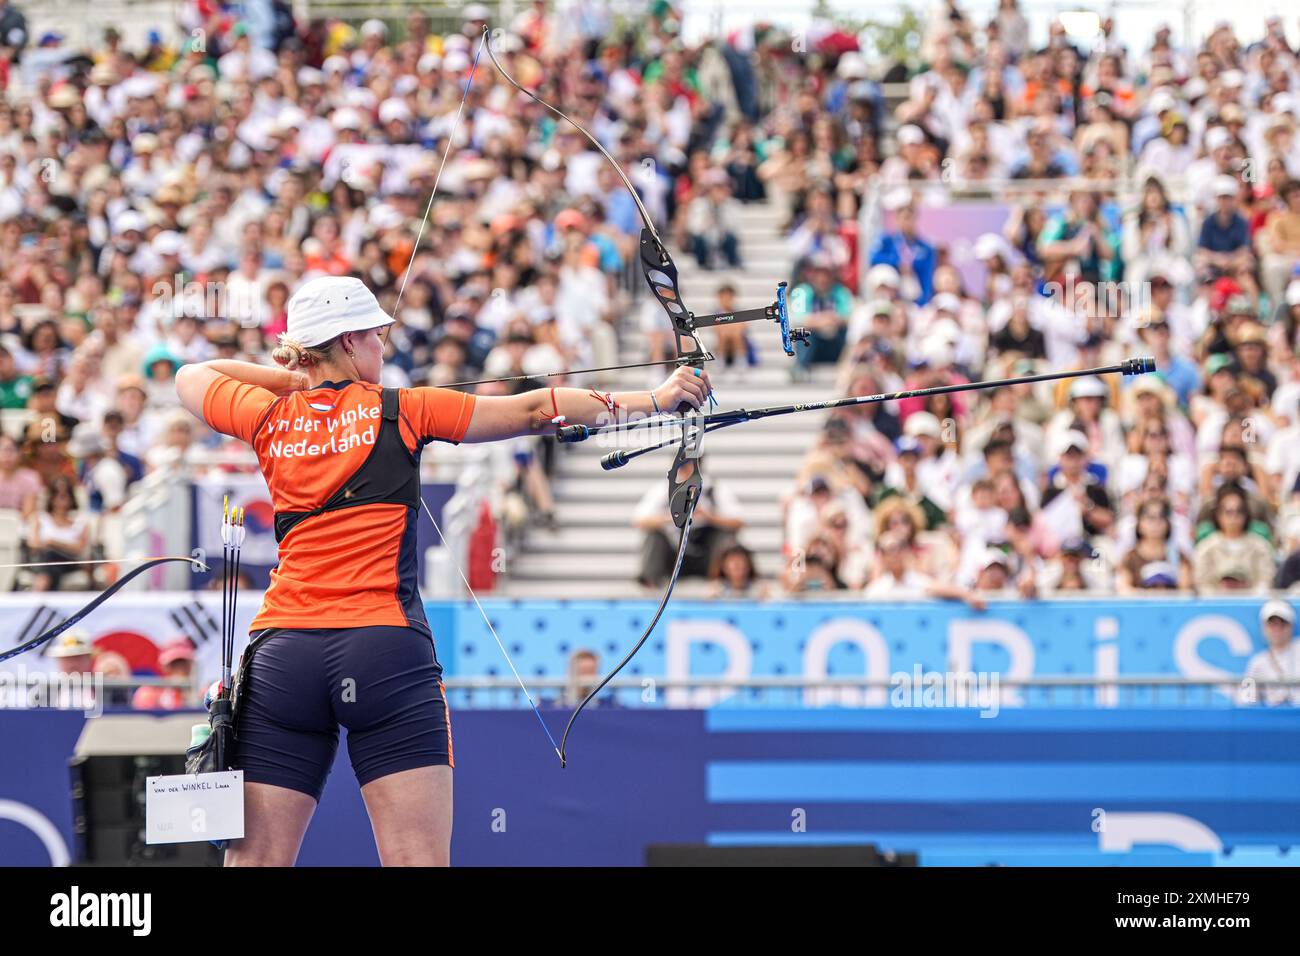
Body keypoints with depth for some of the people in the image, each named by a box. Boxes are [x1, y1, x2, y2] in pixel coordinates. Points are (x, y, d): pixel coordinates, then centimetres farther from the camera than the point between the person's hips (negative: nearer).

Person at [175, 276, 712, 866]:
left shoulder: (270, 419, 9)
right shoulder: (400, 413, 3)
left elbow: (190, 378, 29)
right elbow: (534, 411, 6)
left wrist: (293, 376, 24)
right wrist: (655, 400, 12)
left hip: (281, 649, 2)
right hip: (386, 651, -2)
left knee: (257, 860, 0)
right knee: (418, 860, -6)